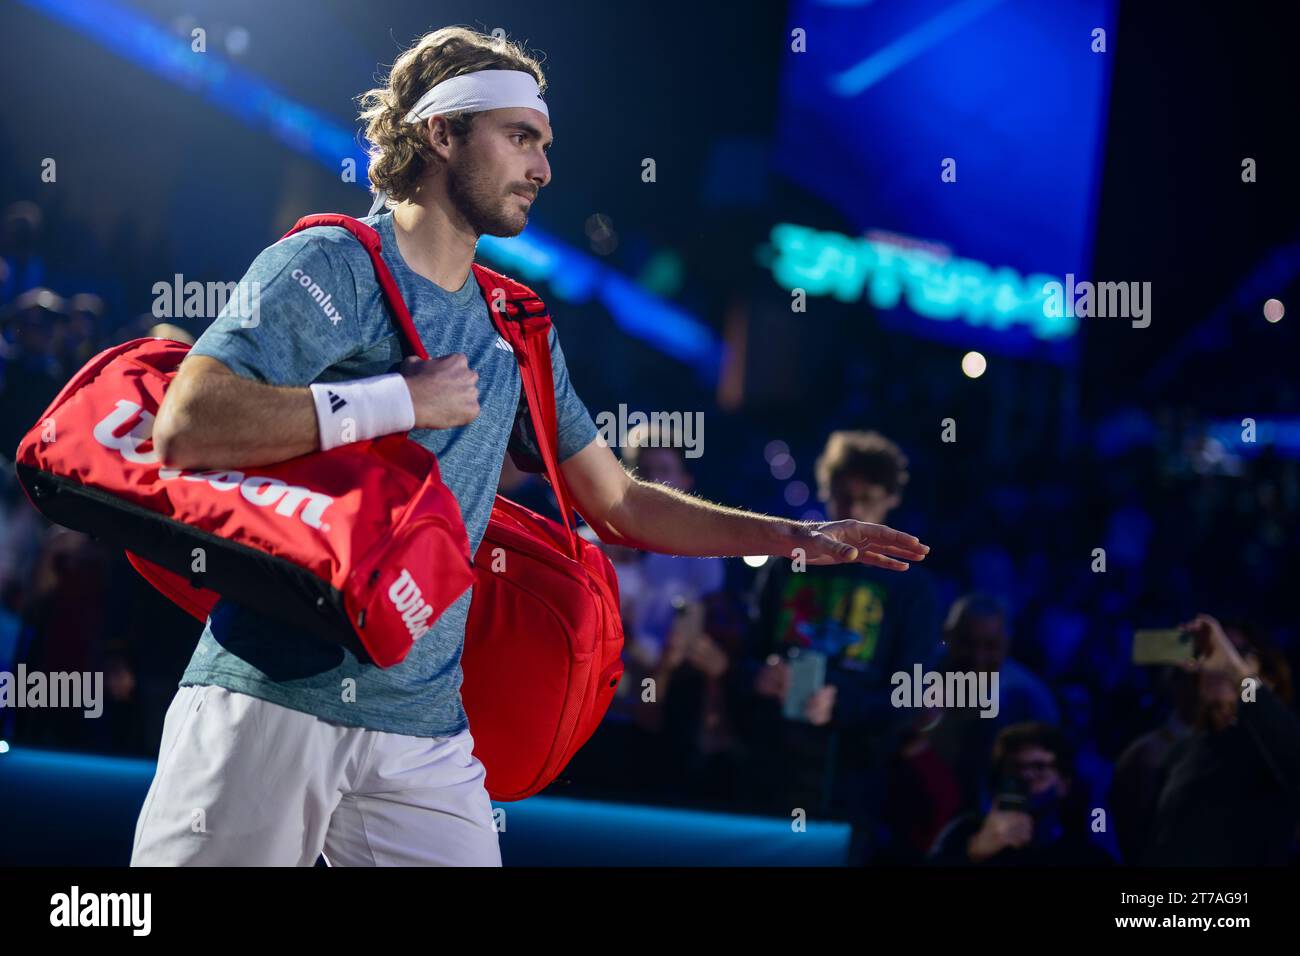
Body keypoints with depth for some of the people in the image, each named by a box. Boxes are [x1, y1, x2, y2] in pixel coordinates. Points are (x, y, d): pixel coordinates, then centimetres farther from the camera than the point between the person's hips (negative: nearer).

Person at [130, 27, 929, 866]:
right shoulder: (329, 267, -5)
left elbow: (617, 503, 24)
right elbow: (184, 428, -19)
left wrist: (801, 538, 16)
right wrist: (402, 401, -16)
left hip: (425, 734, 6)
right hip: (269, 704, -6)